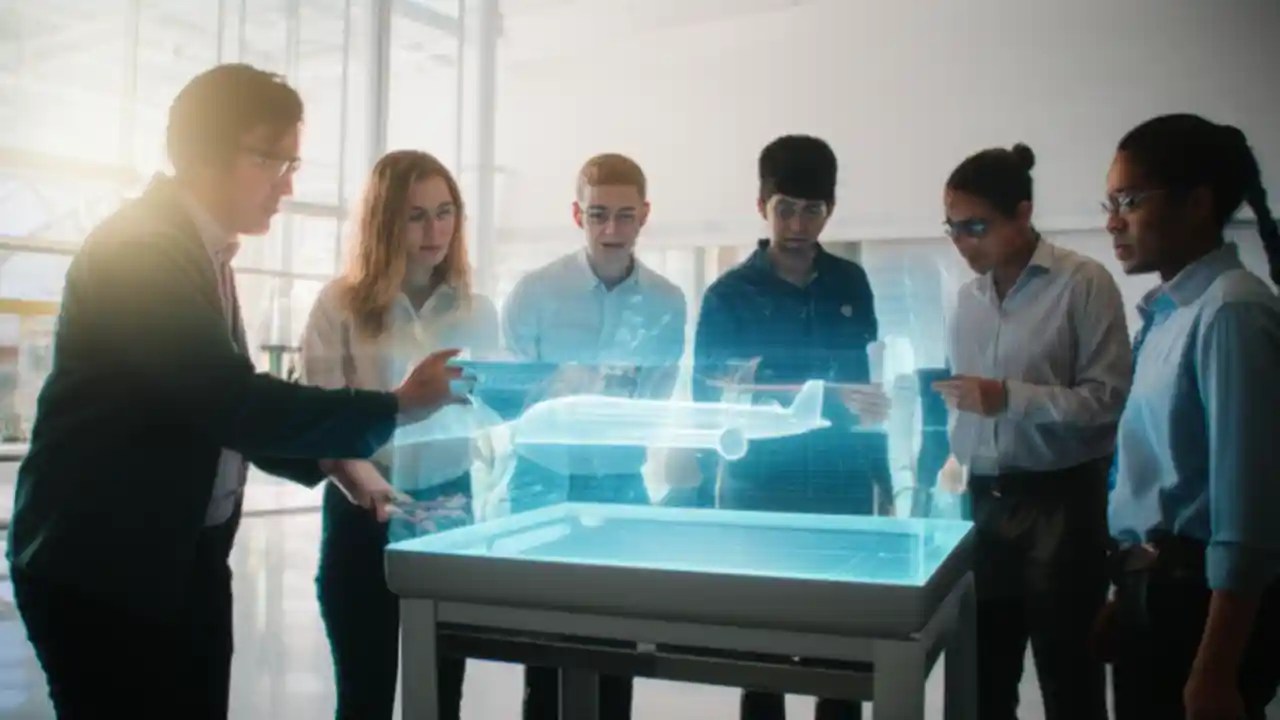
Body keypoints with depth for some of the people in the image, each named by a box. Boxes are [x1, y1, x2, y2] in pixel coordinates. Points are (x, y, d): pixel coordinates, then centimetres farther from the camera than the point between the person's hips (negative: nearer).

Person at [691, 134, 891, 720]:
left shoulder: (850, 284, 7)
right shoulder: (729, 295, -3)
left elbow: (862, 387, 12)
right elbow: (707, 405, -4)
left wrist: (880, 475, 10)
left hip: (842, 489, 3)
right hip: (758, 493, -2)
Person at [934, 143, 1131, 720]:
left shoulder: (1084, 282, -8)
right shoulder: (968, 295, 11)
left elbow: (1110, 396, -15)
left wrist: (1011, 397, -24)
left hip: (1060, 500, -5)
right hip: (985, 499, 6)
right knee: (985, 672, 14)